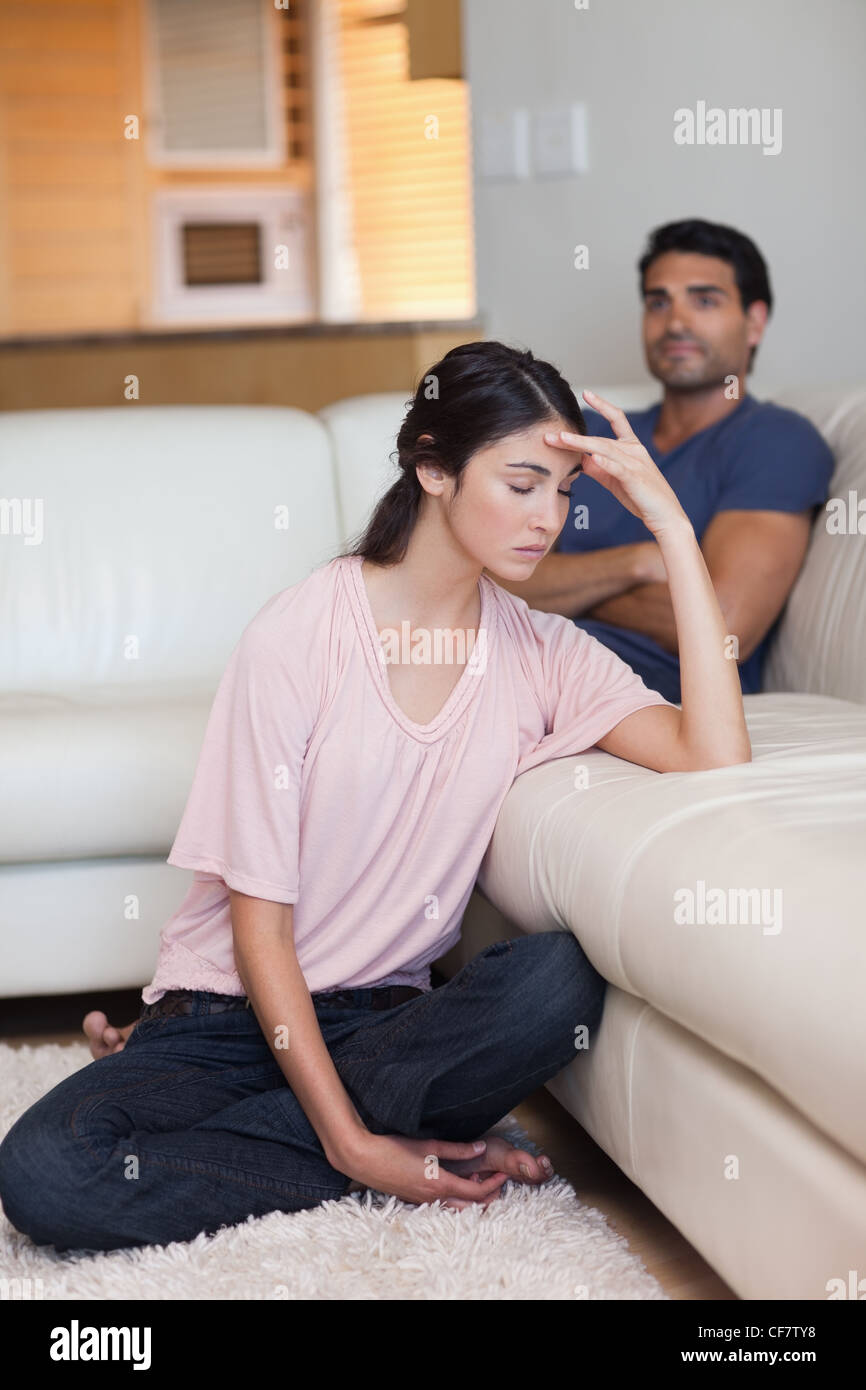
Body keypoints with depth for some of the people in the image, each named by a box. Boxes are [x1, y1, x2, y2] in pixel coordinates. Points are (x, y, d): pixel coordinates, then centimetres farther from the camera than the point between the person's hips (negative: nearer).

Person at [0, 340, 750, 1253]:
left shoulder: (542, 654, 0)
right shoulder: (296, 637, -13)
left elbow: (715, 760, -17)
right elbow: (259, 927, -13)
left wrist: (672, 525, -16)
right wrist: (351, 1146, -20)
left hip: (385, 1017, 3)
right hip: (236, 1006, -2)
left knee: (561, 979, -30)